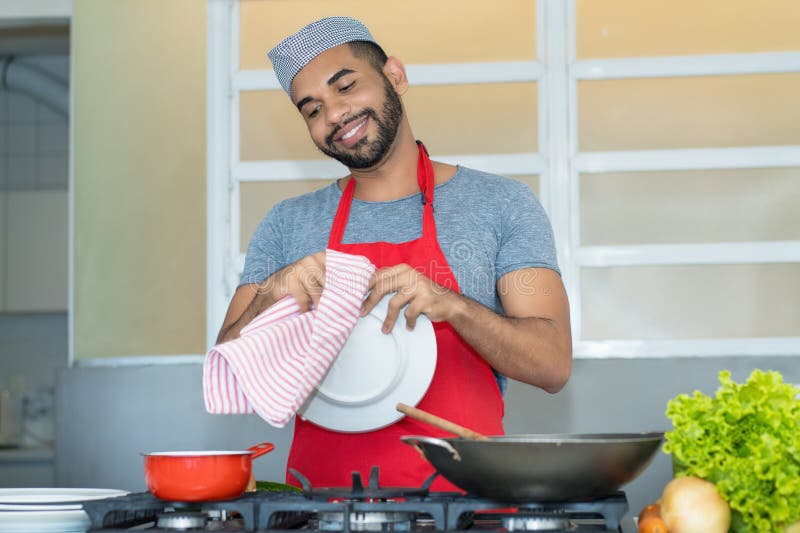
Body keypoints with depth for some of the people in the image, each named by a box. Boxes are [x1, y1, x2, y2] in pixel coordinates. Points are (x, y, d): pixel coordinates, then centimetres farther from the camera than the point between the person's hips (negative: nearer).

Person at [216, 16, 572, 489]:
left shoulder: (501, 205, 7)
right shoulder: (287, 226, 15)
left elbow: (554, 366, 0)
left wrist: (450, 305, -16)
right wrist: (268, 300, -9)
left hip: (460, 491, -2)